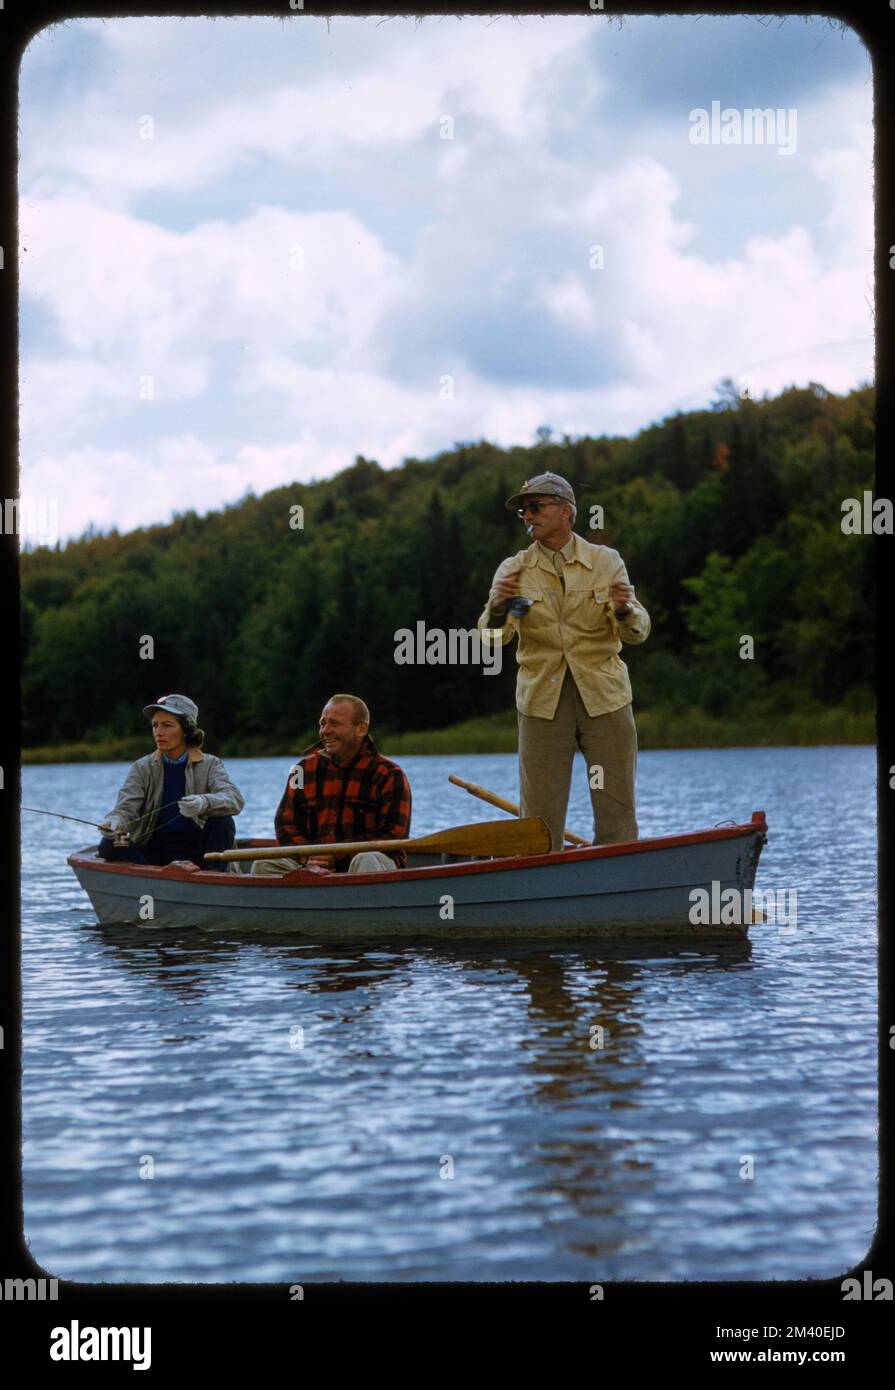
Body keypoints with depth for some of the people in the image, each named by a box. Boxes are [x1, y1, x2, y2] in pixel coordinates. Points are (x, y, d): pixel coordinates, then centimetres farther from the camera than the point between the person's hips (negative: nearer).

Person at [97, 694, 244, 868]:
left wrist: (205, 803, -40)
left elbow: (235, 800, -17)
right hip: (154, 852, 2)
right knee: (108, 846, -23)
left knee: (221, 821, -27)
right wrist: (115, 821, -33)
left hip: (196, 852, -2)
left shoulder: (209, 765, 2)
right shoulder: (143, 768, 7)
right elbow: (126, 806, -8)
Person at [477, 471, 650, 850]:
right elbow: (493, 638, -7)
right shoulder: (513, 570, 7)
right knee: (539, 819, -1)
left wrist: (625, 610, -27)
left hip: (604, 697, 0)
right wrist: (497, 607, -29)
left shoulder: (606, 562, 5)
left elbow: (638, 632, -4)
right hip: (541, 701, 0)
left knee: (616, 812, 0)